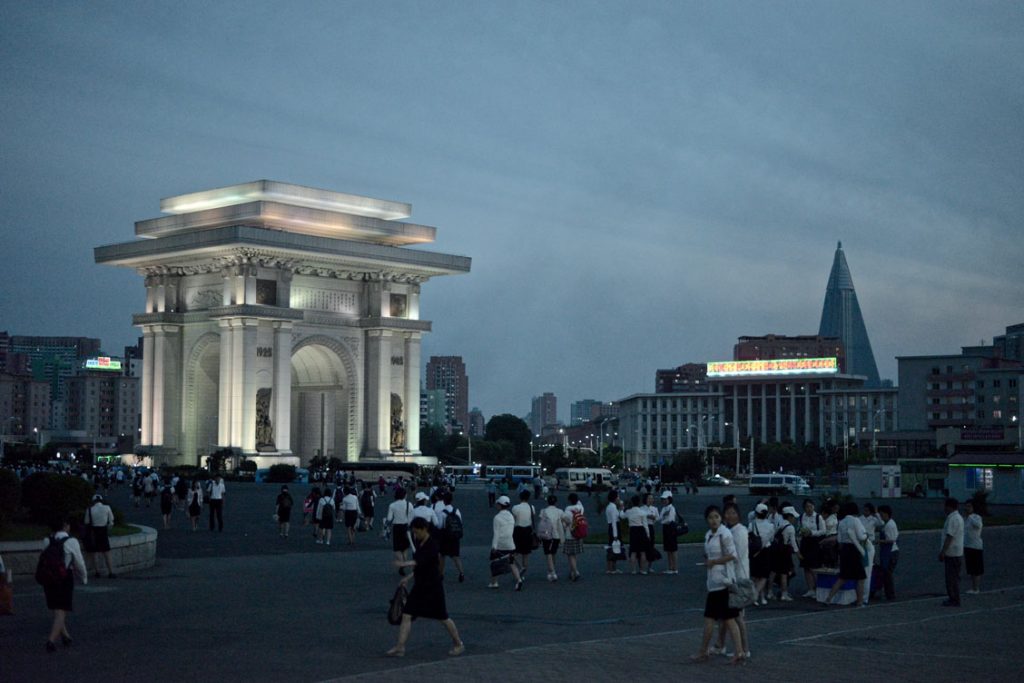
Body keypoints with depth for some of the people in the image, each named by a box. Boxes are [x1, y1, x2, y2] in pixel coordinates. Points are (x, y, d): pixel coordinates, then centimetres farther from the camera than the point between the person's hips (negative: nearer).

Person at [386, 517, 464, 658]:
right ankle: (400, 647, -1)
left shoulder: (432, 545, -20)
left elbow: (419, 562, -37)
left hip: (433, 587, -8)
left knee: (443, 617, 6)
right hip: (420, 586, 8)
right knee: (406, 615, -2)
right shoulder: (418, 543, 5)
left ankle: (458, 644, 24)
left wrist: (404, 564, -53)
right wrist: (409, 578, 12)